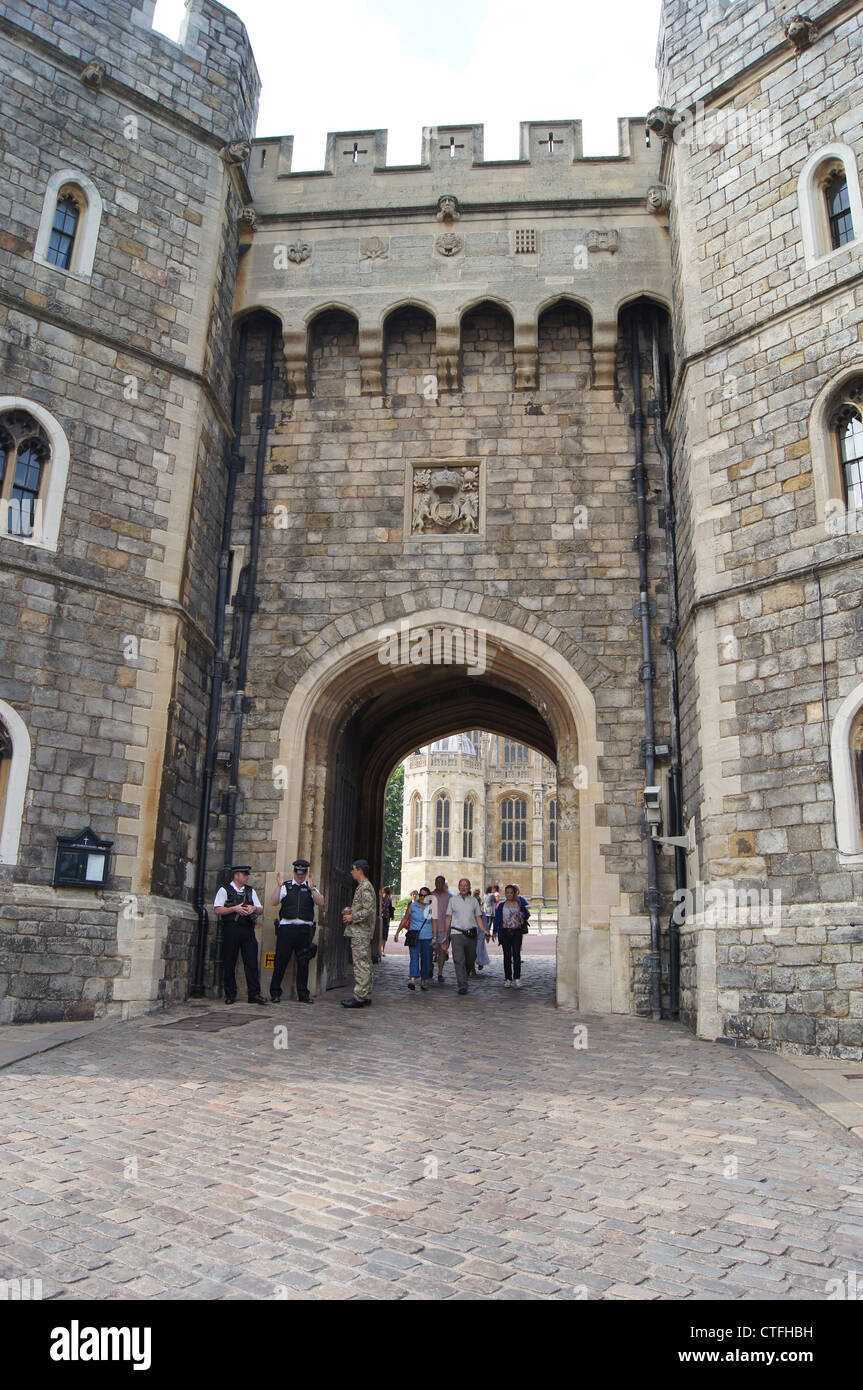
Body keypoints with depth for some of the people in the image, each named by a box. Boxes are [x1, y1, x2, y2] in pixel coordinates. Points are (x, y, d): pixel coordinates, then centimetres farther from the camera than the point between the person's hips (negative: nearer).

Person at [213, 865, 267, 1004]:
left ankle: (254, 994, -3)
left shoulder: (250, 891, 18)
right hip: (231, 929, -3)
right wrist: (234, 909, -14)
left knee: (252, 962, -4)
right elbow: (217, 910, -6)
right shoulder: (224, 890, 4)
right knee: (229, 963, 1)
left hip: (248, 929, 3)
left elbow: (261, 909, 18)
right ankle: (230, 995, 11)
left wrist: (254, 908, -4)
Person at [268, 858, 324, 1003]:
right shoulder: (286, 887, 10)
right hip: (287, 928, -1)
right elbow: (273, 903, -2)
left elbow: (321, 903, -3)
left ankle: (303, 994, 13)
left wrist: (312, 888, -15)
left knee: (303, 963, 4)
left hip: (305, 929, 1)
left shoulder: (311, 888, 13)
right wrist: (279, 886, -13)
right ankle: (275, 993, 9)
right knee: (281, 961, -1)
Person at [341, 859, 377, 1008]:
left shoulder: (365, 887, -13)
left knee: (361, 965, -10)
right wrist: (349, 910, 12)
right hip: (362, 933, 11)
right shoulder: (363, 886, 19)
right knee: (365, 965, 10)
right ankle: (366, 996, 14)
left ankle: (359, 997, -10)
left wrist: (352, 917, -14)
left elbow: (368, 910, -21)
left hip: (360, 932, -11)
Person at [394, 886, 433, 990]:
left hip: (427, 938, 2)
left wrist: (434, 937, 8)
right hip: (414, 937, -2)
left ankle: (423, 981, 16)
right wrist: (397, 932, 5)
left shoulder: (431, 907, 8)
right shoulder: (412, 906, 4)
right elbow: (404, 920, 8)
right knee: (414, 957, -15)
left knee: (426, 959, 4)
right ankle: (412, 980, -25)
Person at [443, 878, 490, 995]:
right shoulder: (453, 899, 7)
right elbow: (448, 918, 10)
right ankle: (462, 986, -12)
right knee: (459, 960, -11)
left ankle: (464, 976, 32)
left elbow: (478, 918, 11)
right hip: (457, 933, -2)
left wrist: (484, 930, -5)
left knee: (470, 960, 7)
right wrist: (446, 935, 8)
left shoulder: (474, 900, 11)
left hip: (471, 934, 2)